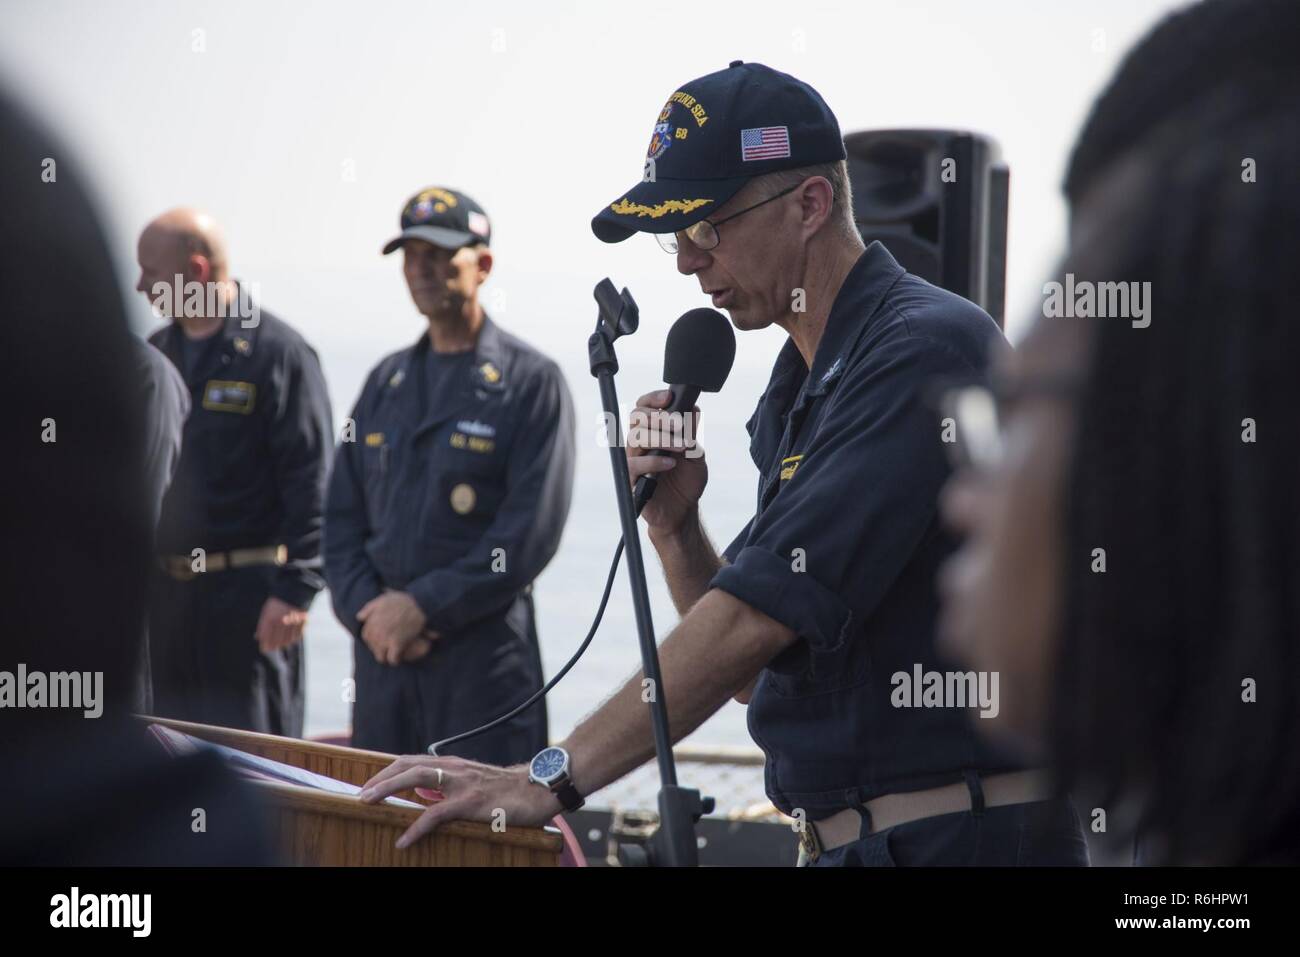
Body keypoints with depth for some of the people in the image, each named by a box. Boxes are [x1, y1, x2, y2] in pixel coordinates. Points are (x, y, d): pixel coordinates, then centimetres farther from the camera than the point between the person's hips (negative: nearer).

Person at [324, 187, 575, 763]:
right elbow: (343, 517, 15)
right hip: (382, 649, 6)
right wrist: (367, 611, -4)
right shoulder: (385, 383, 17)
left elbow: (531, 532, -10)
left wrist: (424, 606, -14)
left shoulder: (530, 382, -2)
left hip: (485, 654, -5)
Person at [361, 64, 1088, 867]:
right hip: (844, 838, 8)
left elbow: (760, 618, -21)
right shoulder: (797, 392, 13)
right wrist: (674, 527, -2)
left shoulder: (925, 350, -15)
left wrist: (554, 777, -20)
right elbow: (755, 674, 15)